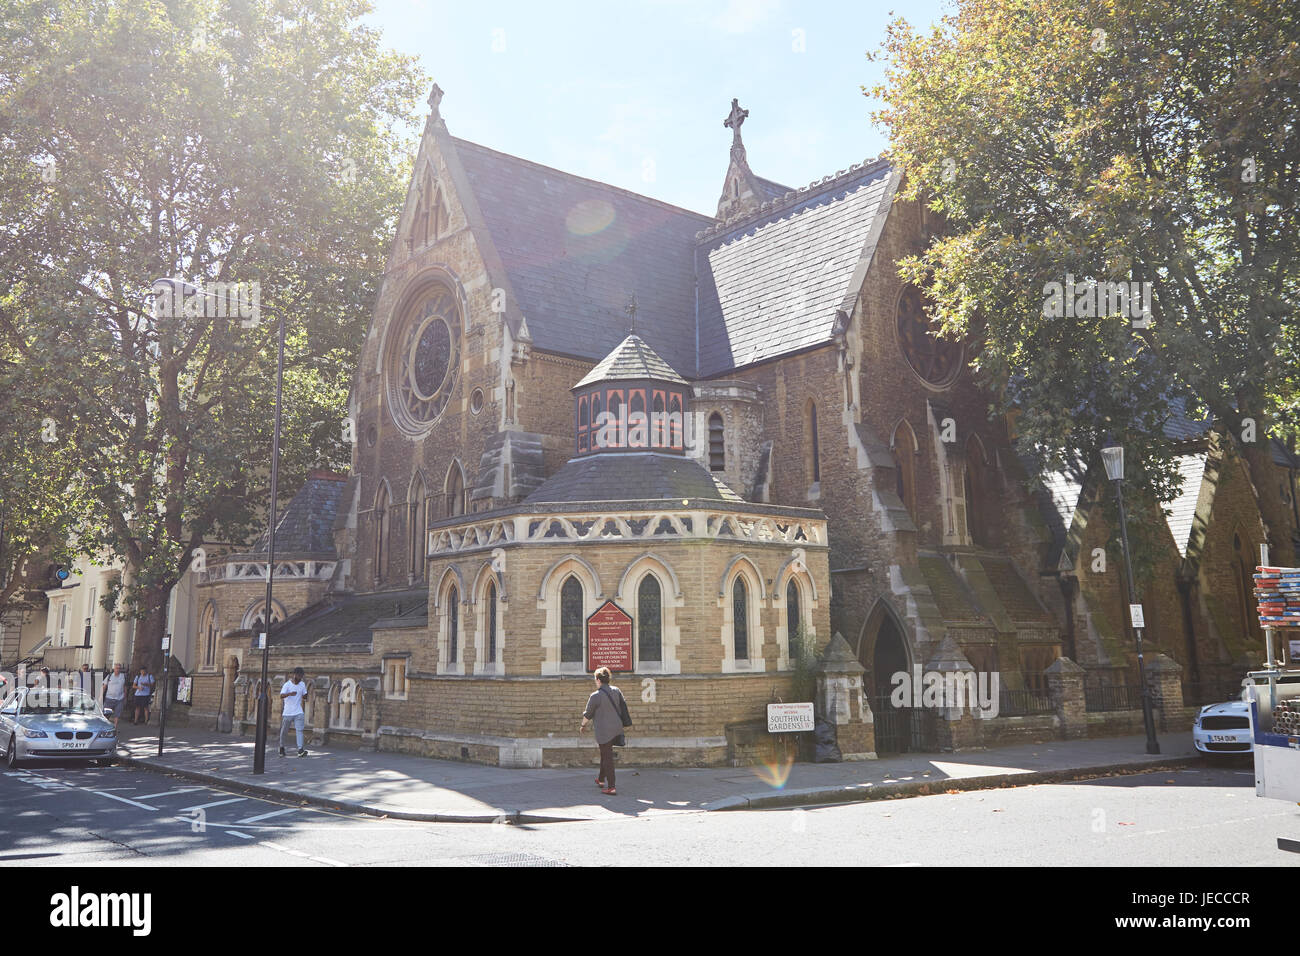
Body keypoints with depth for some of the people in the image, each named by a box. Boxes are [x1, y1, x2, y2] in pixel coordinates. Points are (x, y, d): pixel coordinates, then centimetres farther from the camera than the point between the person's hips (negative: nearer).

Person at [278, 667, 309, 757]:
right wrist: (289, 694, -42)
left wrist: (305, 696, -7)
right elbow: (281, 696, -22)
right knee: (283, 731, 9)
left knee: (299, 730, -13)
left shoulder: (302, 685, 7)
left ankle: (300, 750, -21)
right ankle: (282, 747, 32)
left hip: (298, 713, 2)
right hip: (287, 713, -2)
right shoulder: (287, 684, -9)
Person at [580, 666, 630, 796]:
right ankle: (601, 780, 36)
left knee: (607, 758, -1)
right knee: (605, 754, 23)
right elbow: (623, 706, 11)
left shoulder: (595, 696, -14)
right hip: (617, 728, 7)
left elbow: (588, 714, -4)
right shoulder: (616, 691, 3)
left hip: (604, 731, -7)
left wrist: (583, 726, 13)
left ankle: (611, 787, -2)